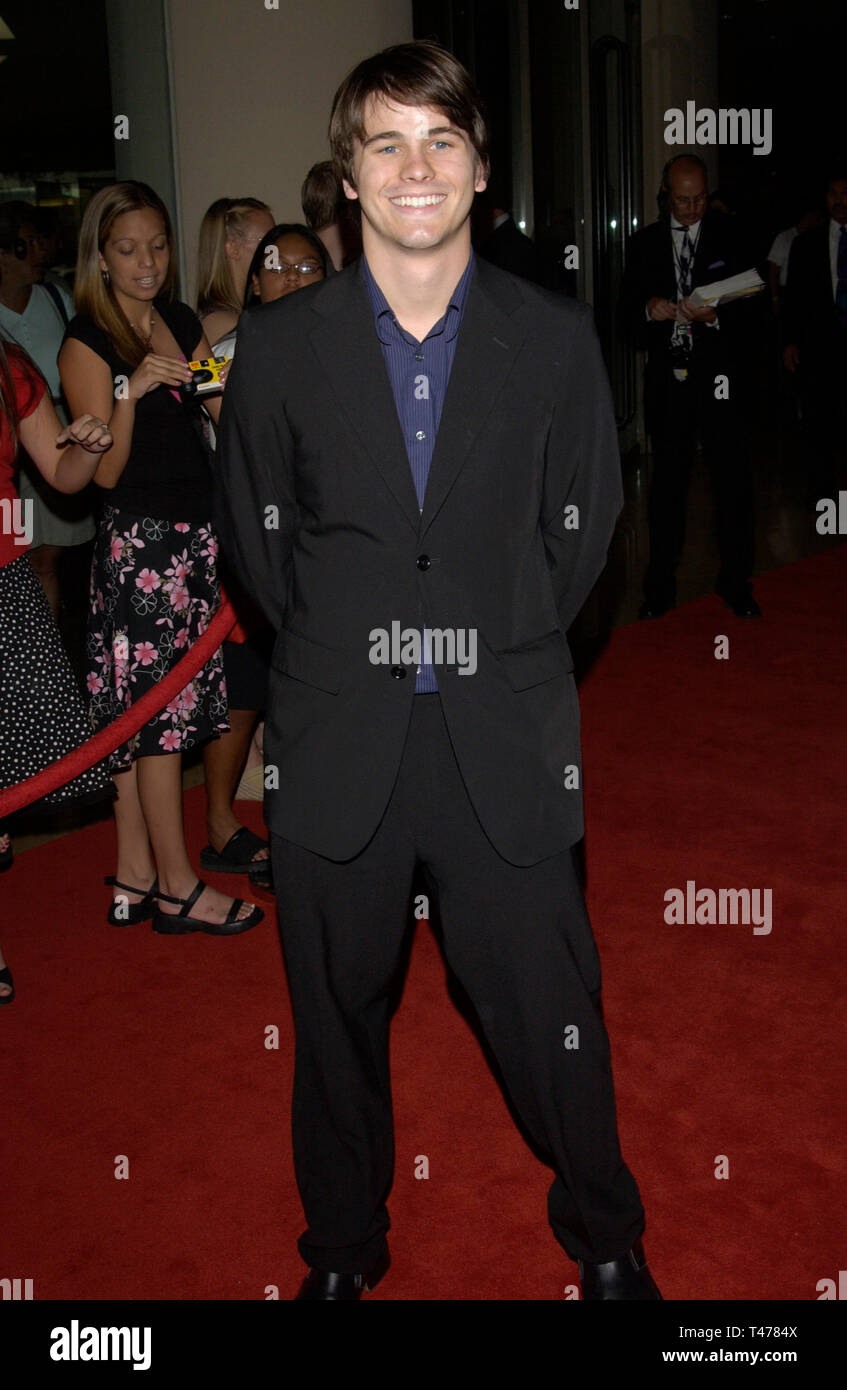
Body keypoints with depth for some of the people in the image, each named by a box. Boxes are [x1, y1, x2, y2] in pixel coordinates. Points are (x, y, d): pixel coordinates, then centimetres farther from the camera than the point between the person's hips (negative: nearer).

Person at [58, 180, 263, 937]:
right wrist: (131, 393, -25)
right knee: (158, 709, -2)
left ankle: (134, 877, 18)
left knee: (141, 713, 11)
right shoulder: (87, 342, -7)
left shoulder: (183, 322, 13)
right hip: (137, 539, -7)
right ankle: (178, 888, 7)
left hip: (195, 533, 7)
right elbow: (105, 471, -12)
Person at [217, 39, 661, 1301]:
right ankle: (343, 1246, 36)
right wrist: (343, 648, 6)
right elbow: (255, 534, 10)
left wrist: (501, 644, 4)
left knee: (551, 1007, 6)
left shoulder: (556, 340, 2)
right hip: (336, 742, 1)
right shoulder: (279, 345, 2)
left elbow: (585, 527, 8)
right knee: (337, 1013, 13)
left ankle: (606, 1239, 33)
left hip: (504, 737, 0)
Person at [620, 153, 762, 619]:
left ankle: (736, 583, 11)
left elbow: (751, 307, 0)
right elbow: (628, 310, 10)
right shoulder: (644, 244, 8)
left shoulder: (729, 236, 2)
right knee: (666, 481, 8)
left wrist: (715, 316, -19)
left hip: (720, 376, -2)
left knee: (732, 480, -1)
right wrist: (648, 309, -12)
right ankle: (660, 586, 17)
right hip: (667, 380, 2)